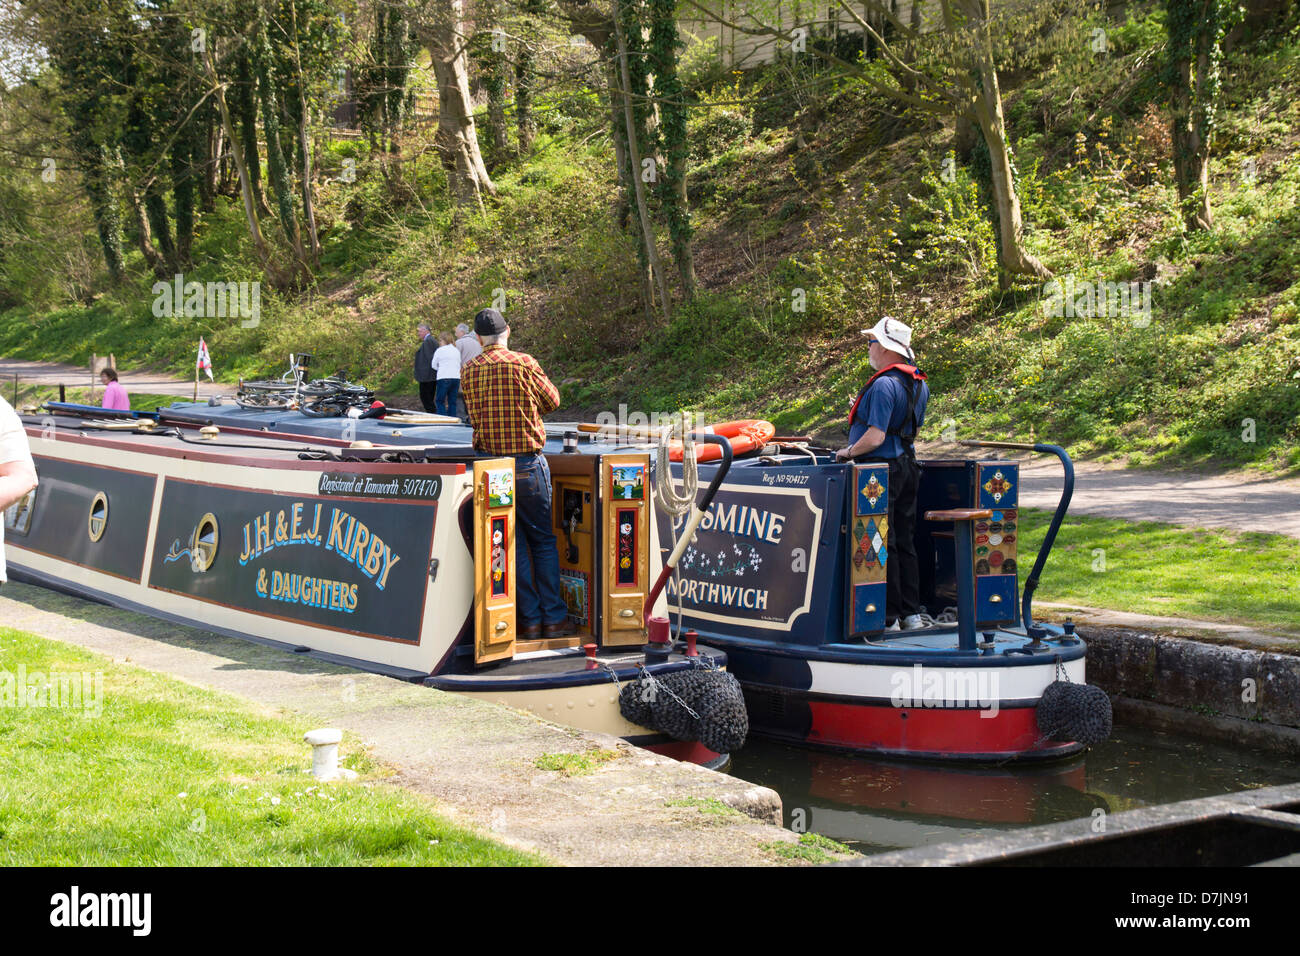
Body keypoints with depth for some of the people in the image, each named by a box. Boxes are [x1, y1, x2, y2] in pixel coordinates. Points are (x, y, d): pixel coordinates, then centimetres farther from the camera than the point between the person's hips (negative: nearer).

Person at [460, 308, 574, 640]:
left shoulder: (468, 370, 3)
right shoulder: (524, 364, -6)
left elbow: (474, 415, 7)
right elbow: (552, 401, 6)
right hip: (527, 463, -2)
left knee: (512, 544, 8)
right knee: (543, 540, 10)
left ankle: (530, 619, 8)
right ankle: (554, 617, 9)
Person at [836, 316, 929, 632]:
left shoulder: (884, 385, -21)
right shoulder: (919, 383, 8)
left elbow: (875, 437, -25)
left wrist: (848, 452, -8)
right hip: (907, 465, 9)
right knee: (904, 543, 14)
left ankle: (888, 618, 1)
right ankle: (911, 614, 18)